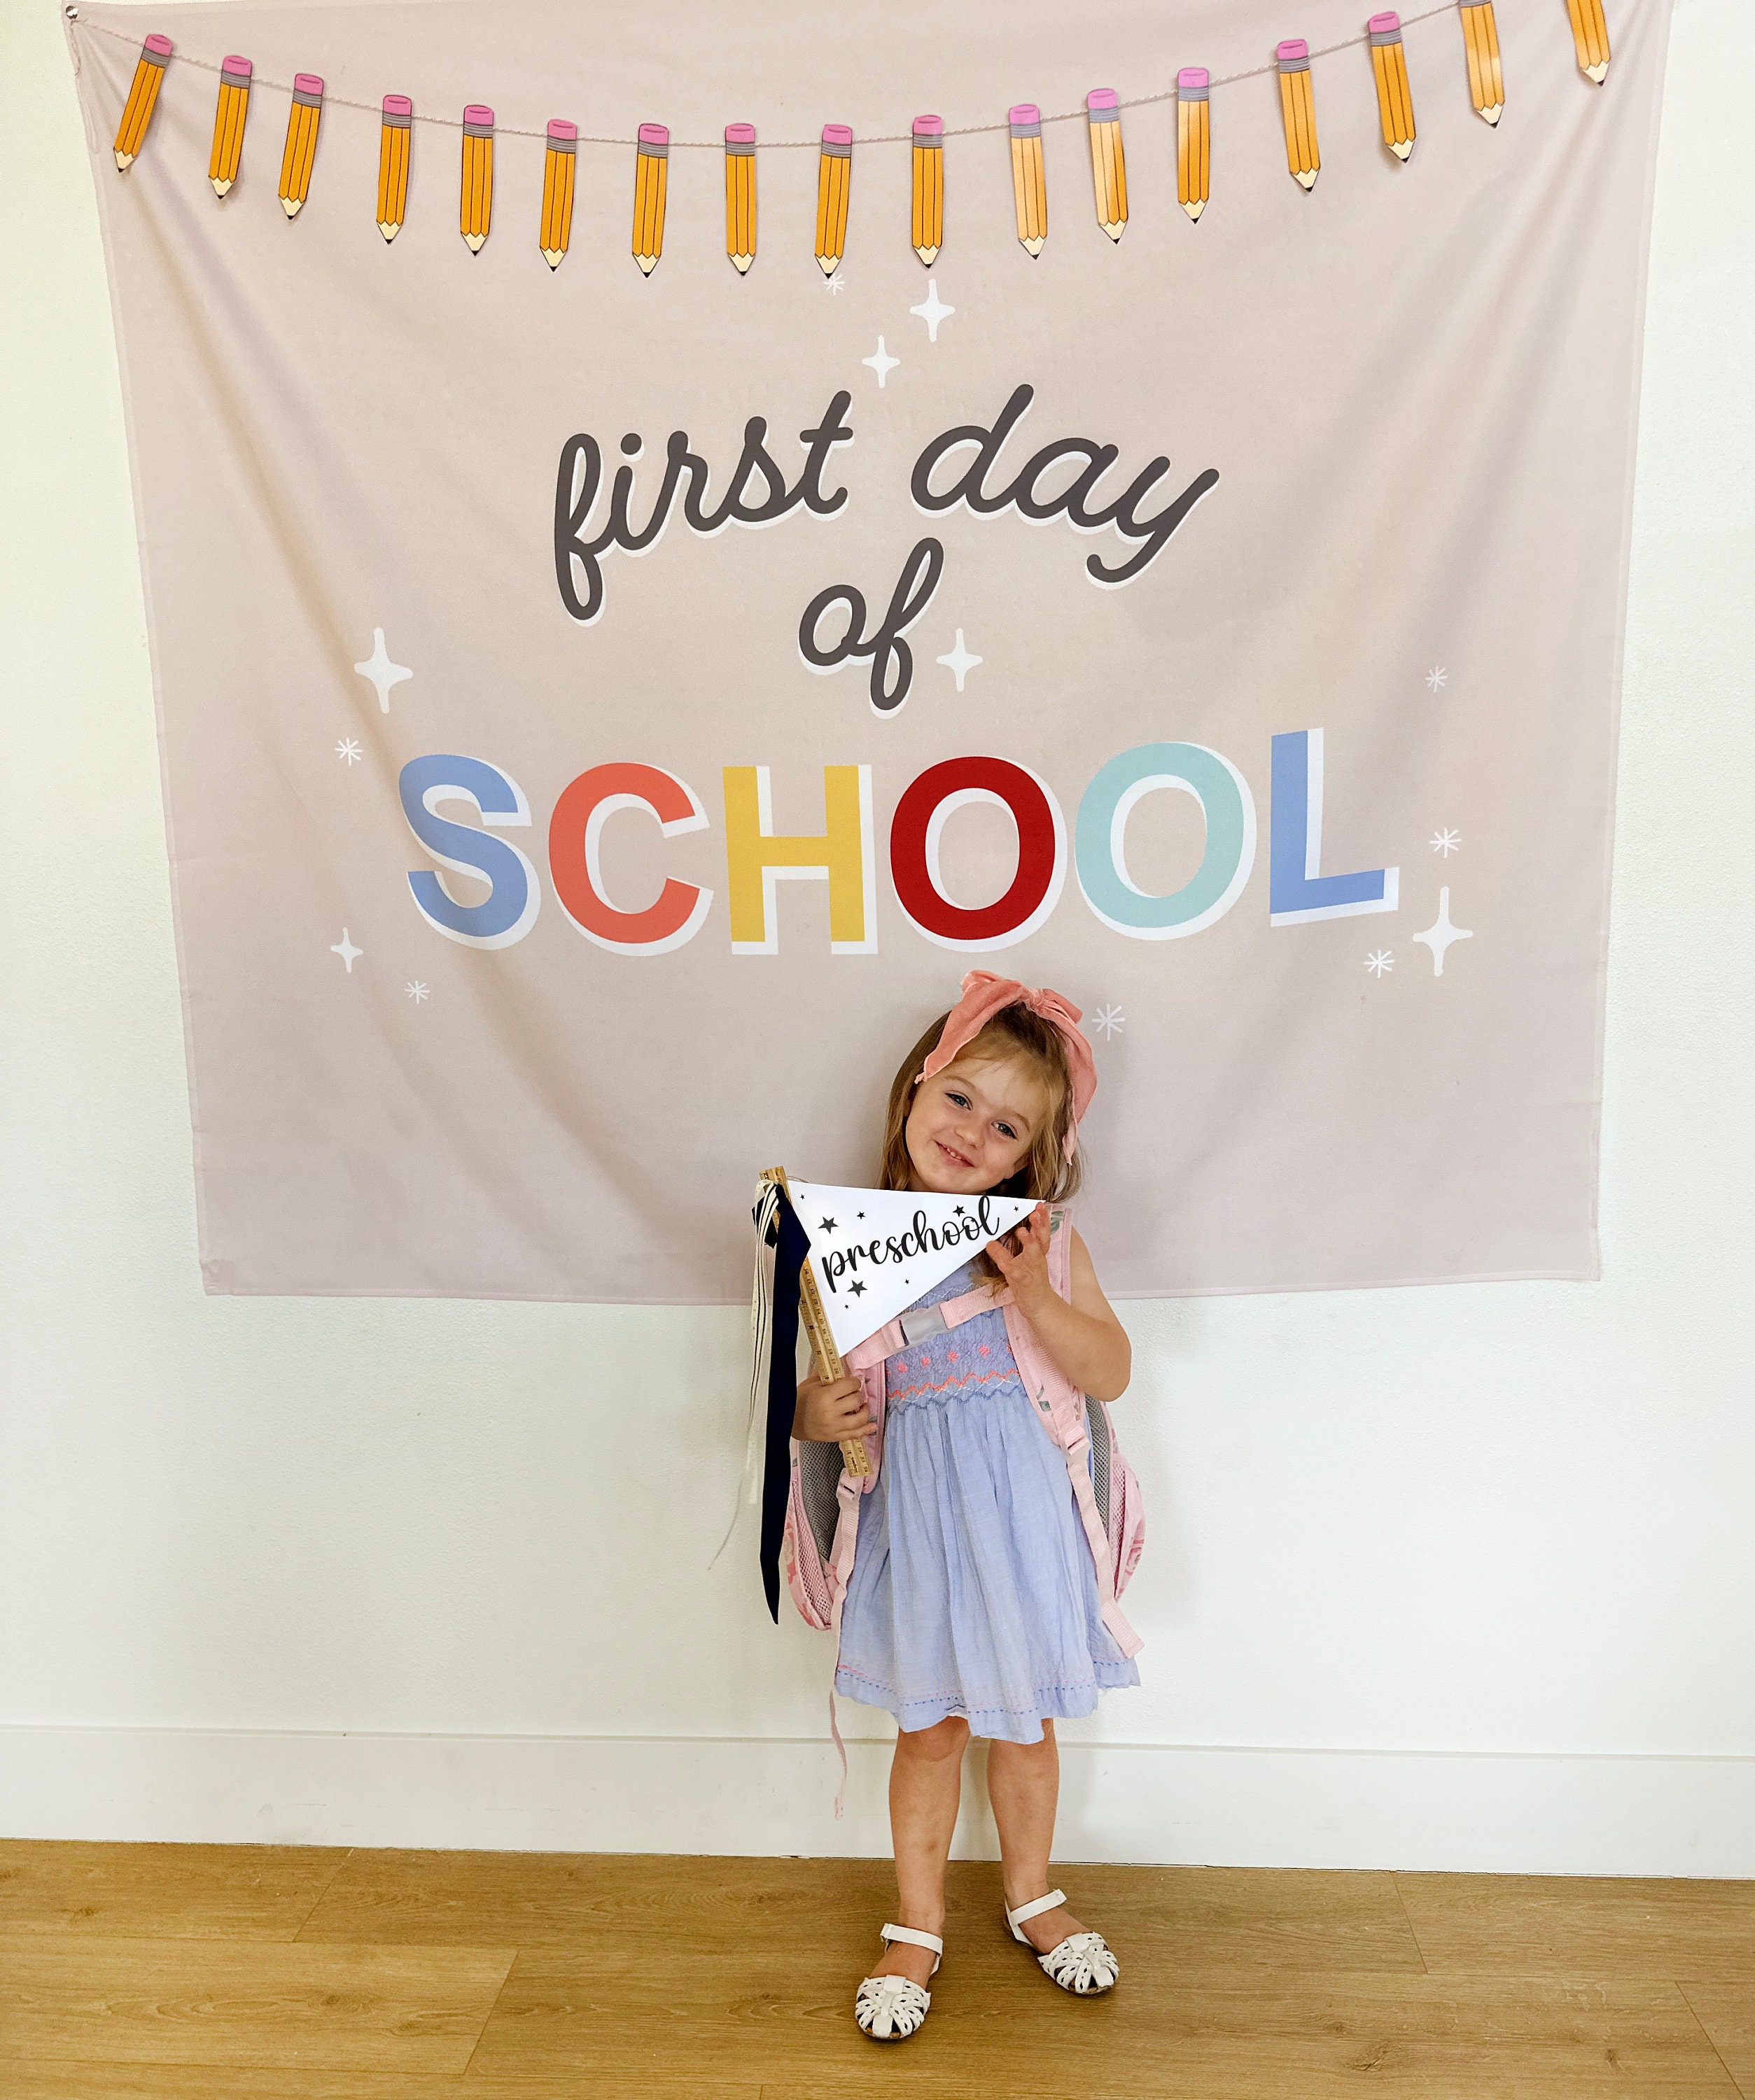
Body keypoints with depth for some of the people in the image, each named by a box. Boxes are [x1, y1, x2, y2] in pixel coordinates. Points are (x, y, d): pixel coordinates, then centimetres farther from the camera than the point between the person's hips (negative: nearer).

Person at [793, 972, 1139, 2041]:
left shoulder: (1041, 1239, -8)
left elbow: (1110, 1373, -10)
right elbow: (808, 1390, 2)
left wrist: (1034, 1293, -24)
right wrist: (811, 1414, -21)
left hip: (1020, 1505, 1)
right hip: (913, 1506, 0)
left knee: (1025, 1716, 18)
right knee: (930, 1724, 15)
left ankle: (1033, 1895, 46)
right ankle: (918, 1925, 39)